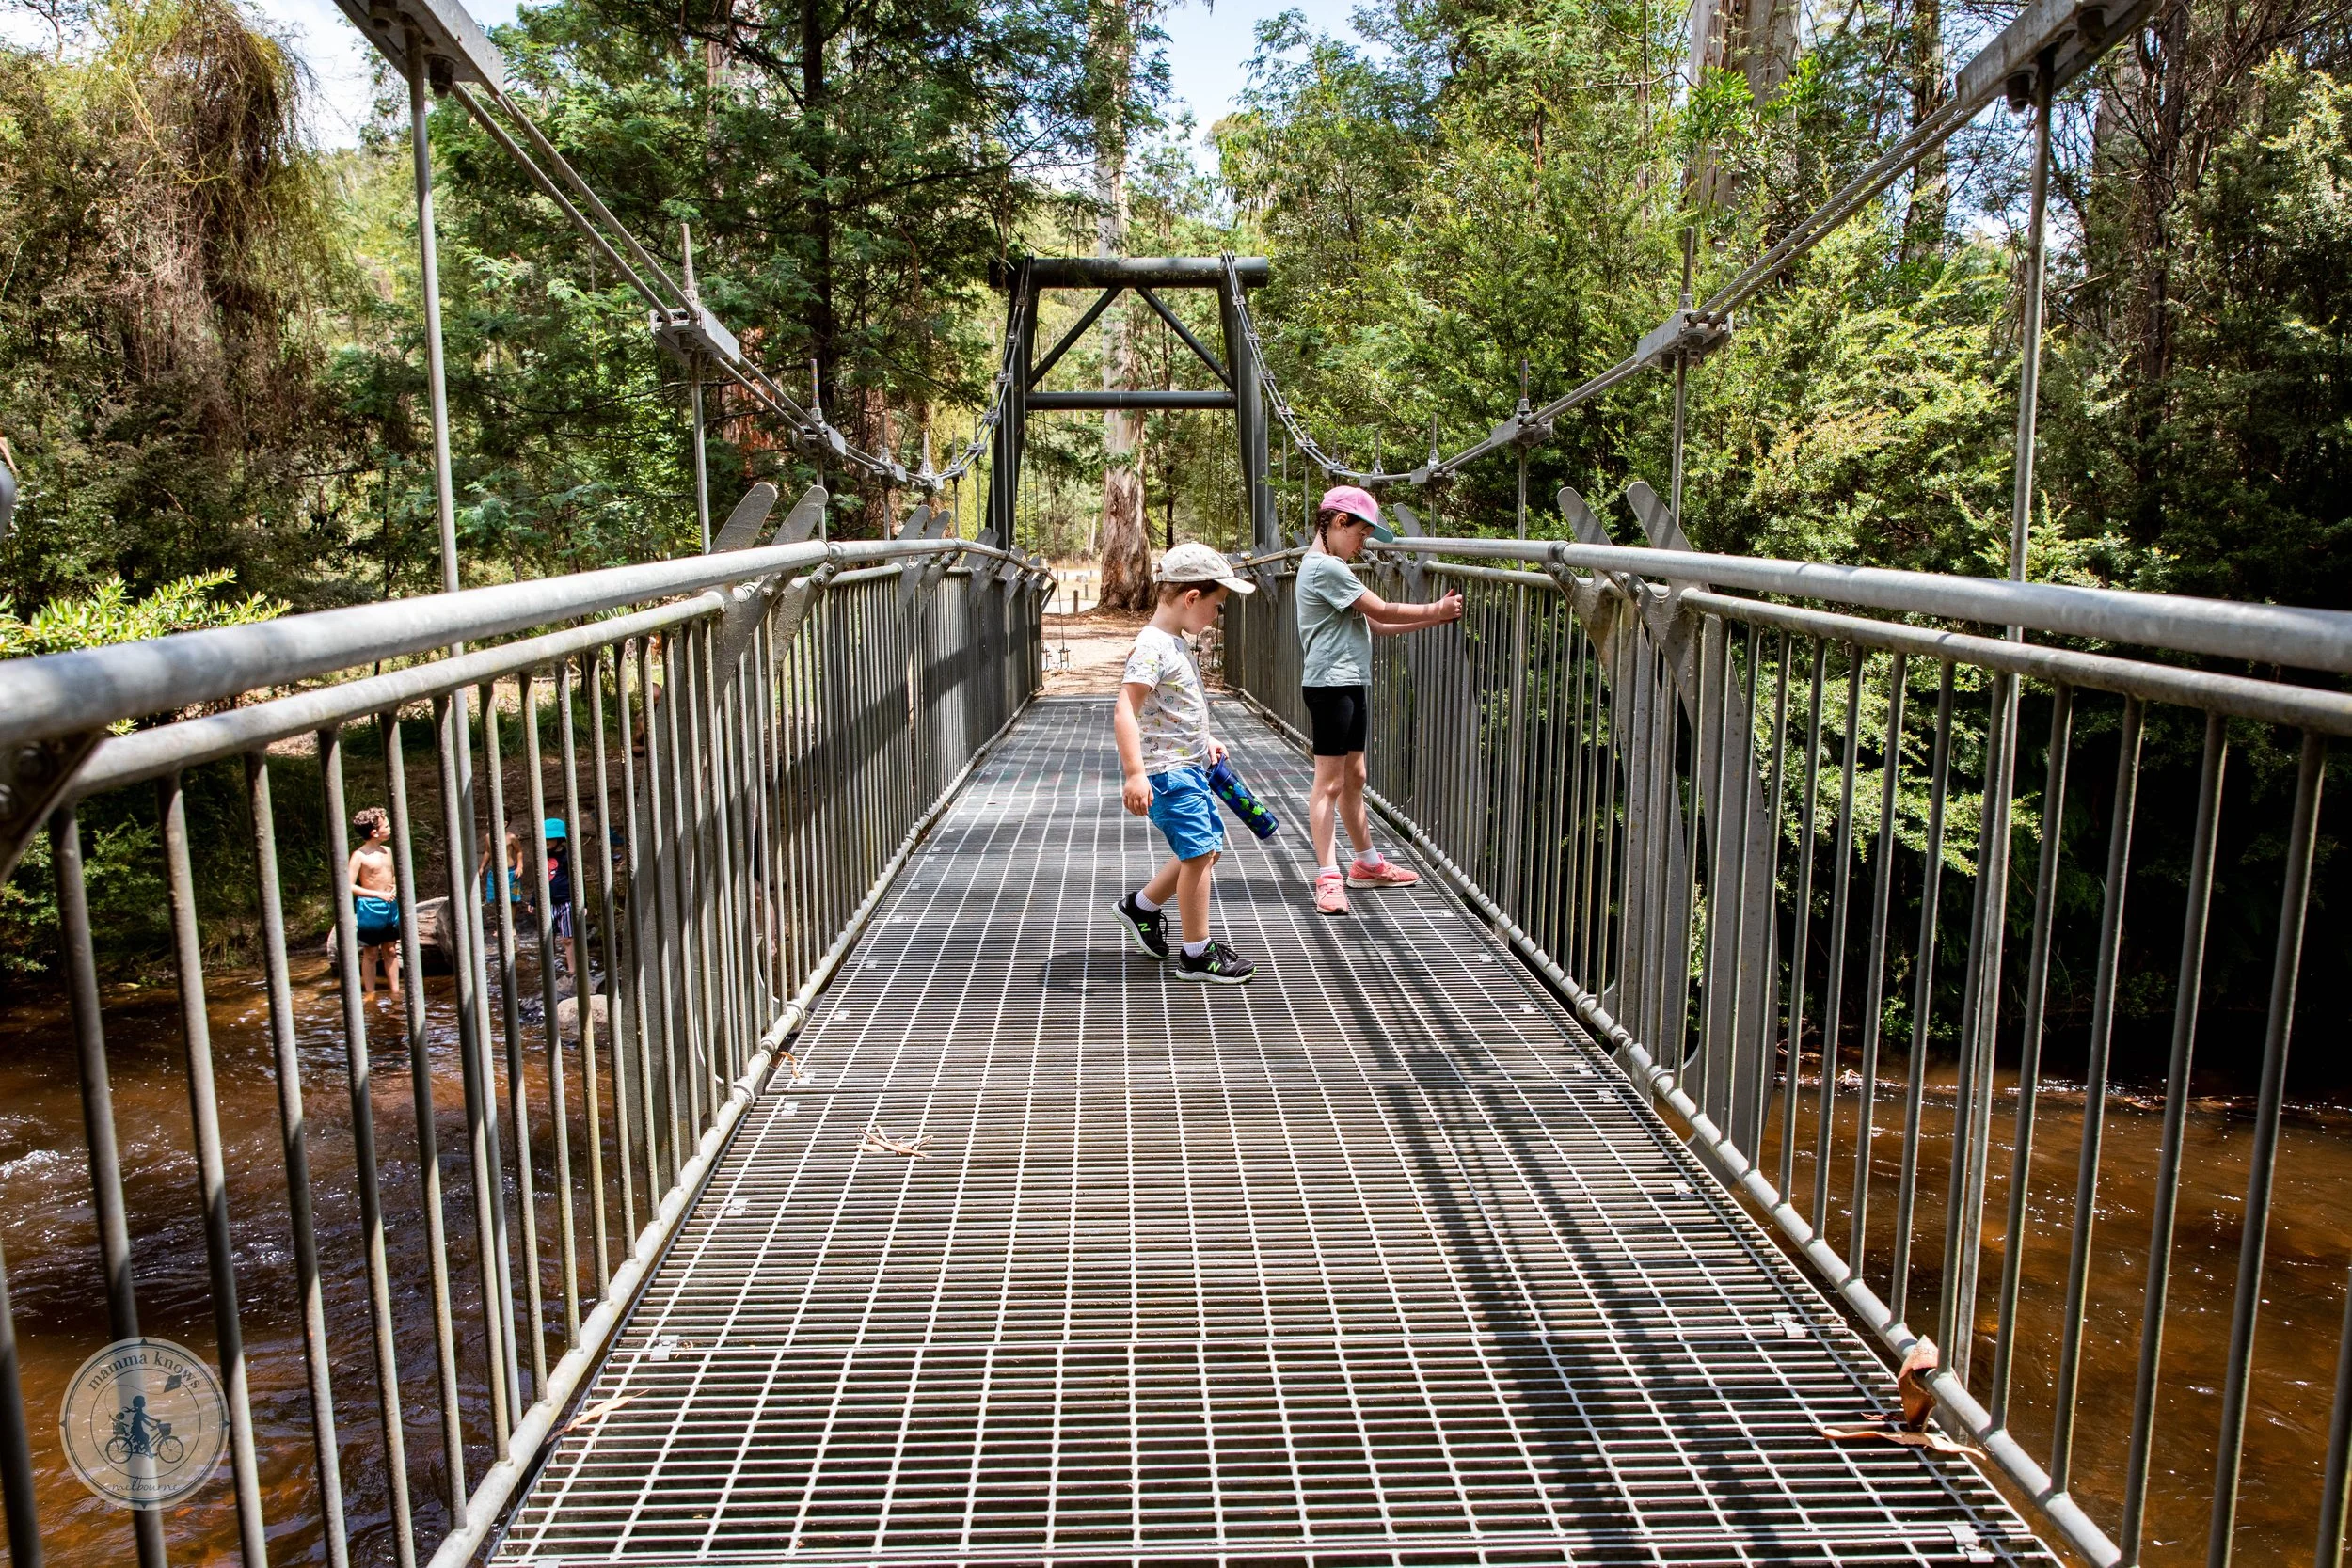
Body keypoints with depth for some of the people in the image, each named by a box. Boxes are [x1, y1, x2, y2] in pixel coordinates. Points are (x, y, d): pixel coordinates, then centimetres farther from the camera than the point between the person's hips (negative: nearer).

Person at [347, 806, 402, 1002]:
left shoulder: (387, 851, 7)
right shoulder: (360, 856, -13)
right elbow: (349, 886, -18)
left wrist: (395, 888, 0)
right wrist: (379, 894, -21)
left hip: (390, 905, 6)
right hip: (370, 907, -6)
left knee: (391, 950, 11)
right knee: (371, 953, 4)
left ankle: (394, 991, 16)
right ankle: (369, 994, 13)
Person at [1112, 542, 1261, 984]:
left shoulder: (1176, 643, 13)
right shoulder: (1152, 647, -19)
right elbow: (1125, 710, -29)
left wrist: (1204, 741, 27)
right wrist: (1134, 773, -36)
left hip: (1189, 768, 10)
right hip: (1165, 771, -10)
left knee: (1207, 847, 17)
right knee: (1198, 852, -8)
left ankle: (1142, 905, 33)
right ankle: (1197, 954, 2)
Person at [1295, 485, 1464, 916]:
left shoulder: (1328, 566, 19)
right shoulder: (1326, 567, -15)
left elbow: (1370, 624, 15)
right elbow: (1381, 611, -13)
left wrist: (1430, 618, 8)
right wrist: (1433, 611, 0)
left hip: (1350, 683, 11)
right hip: (1331, 683, -11)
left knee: (1353, 778, 18)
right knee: (1329, 781, -8)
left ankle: (1367, 863, 29)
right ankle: (1328, 877, -5)